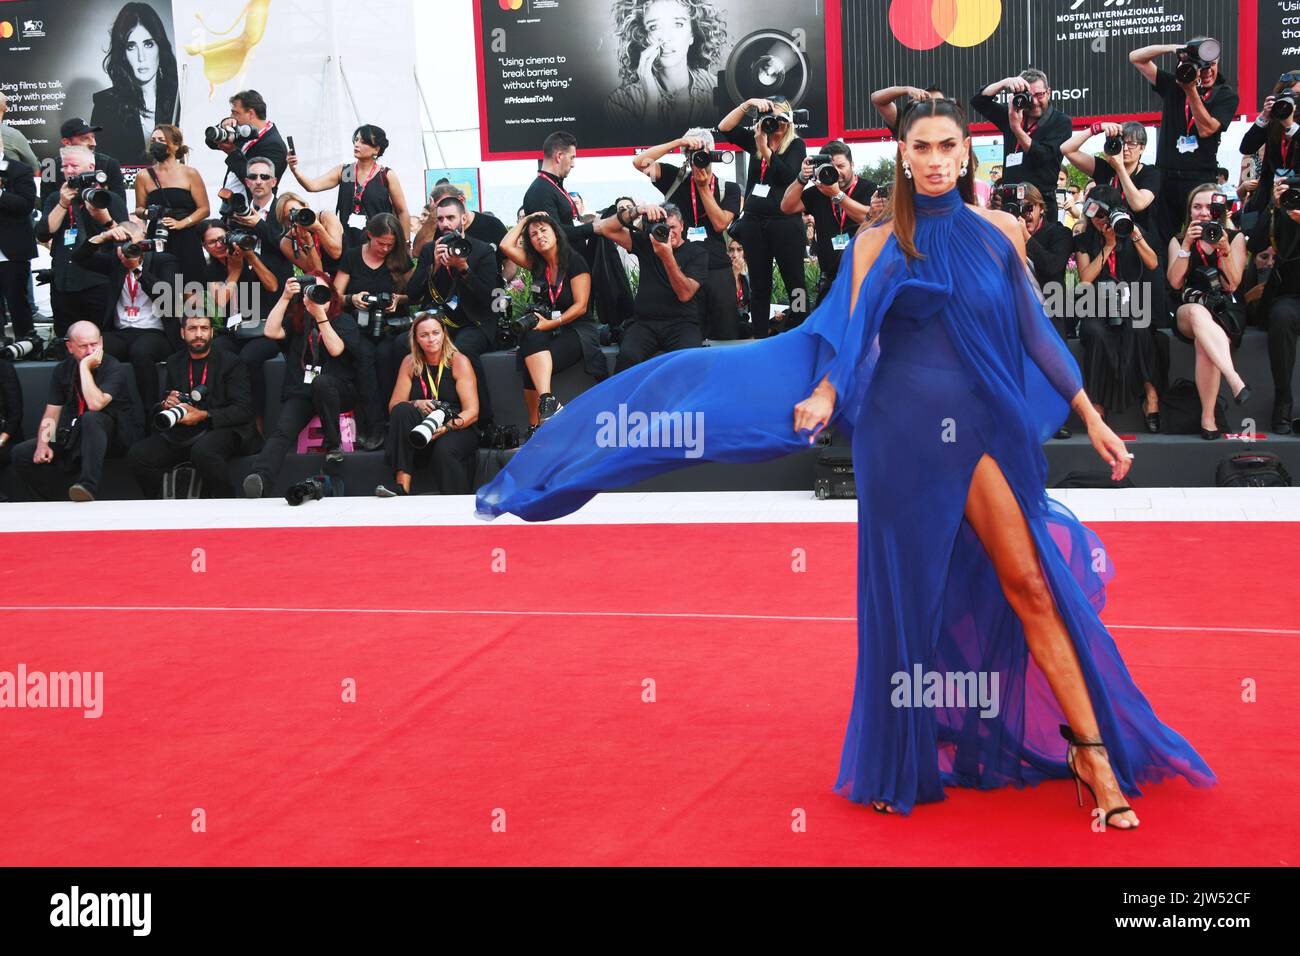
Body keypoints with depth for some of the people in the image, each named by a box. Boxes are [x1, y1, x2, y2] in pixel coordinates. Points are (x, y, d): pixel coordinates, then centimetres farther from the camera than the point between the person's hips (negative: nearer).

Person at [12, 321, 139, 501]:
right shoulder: (63, 370, 3)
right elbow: (51, 415, 1)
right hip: (75, 436, 5)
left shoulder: (115, 368, -12)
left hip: (113, 435, -5)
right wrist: (43, 444, -16)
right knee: (22, 453, -10)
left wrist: (85, 367, -22)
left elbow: (95, 404, -28)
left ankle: (88, 486, -47)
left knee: (91, 418, -38)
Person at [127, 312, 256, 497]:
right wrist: (166, 405, -5)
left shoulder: (231, 363, 3)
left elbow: (243, 410, -7)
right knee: (137, 454, -21)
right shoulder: (175, 363, 17)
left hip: (220, 429, -4)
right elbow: (158, 409, 21)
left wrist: (204, 416, -19)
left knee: (203, 450, -39)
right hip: (182, 432, 5)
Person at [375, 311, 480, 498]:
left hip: (458, 430, -3)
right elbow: (393, 406, 3)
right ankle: (402, 486, -36)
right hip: (421, 432, 3)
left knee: (444, 449, -37)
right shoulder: (410, 362, 8)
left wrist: (447, 427, -27)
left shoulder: (459, 361, -2)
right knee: (402, 411, -26)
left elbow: (472, 412, -8)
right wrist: (416, 404, -19)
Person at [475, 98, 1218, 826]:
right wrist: (824, 395, -20)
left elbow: (1037, 334, 10)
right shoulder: (878, 245, 4)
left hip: (986, 428, 1)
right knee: (905, 589, 6)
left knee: (1031, 583, -4)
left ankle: (1091, 750, 3)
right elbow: (851, 343, -1)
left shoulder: (1000, 232, 8)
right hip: (902, 431, -1)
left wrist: (1091, 417, 9)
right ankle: (903, 761, 21)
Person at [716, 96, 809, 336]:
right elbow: (724, 128, 4)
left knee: (794, 281, -2)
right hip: (753, 222, 4)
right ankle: (760, 338, 15)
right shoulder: (755, 140, 10)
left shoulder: (796, 145, 0)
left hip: (785, 222, -4)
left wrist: (765, 148, -15)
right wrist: (747, 104, -4)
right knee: (759, 284, 9)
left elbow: (788, 175, -14)